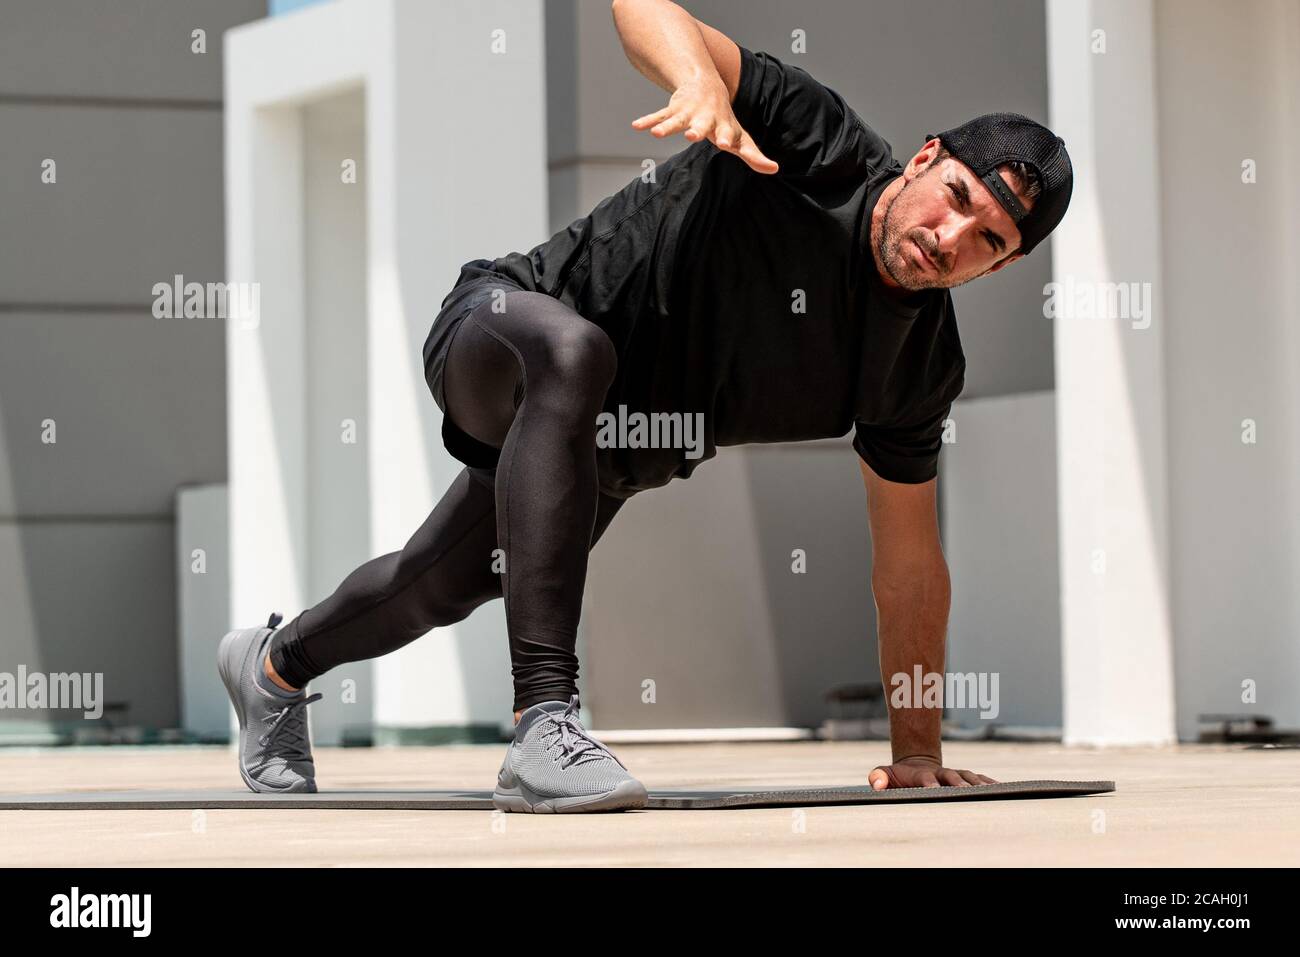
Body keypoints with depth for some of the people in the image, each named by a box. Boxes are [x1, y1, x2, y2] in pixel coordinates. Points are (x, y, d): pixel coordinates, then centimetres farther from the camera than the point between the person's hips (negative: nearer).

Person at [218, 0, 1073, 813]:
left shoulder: (923, 368, -15)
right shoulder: (819, 146, -29)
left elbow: (908, 556, -4)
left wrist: (918, 753, -4)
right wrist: (702, 84, -56)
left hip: (601, 453, 7)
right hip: (502, 318, -7)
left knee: (439, 589, 27)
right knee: (571, 351, -43)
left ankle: (275, 664, 62)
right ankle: (544, 723, -47)